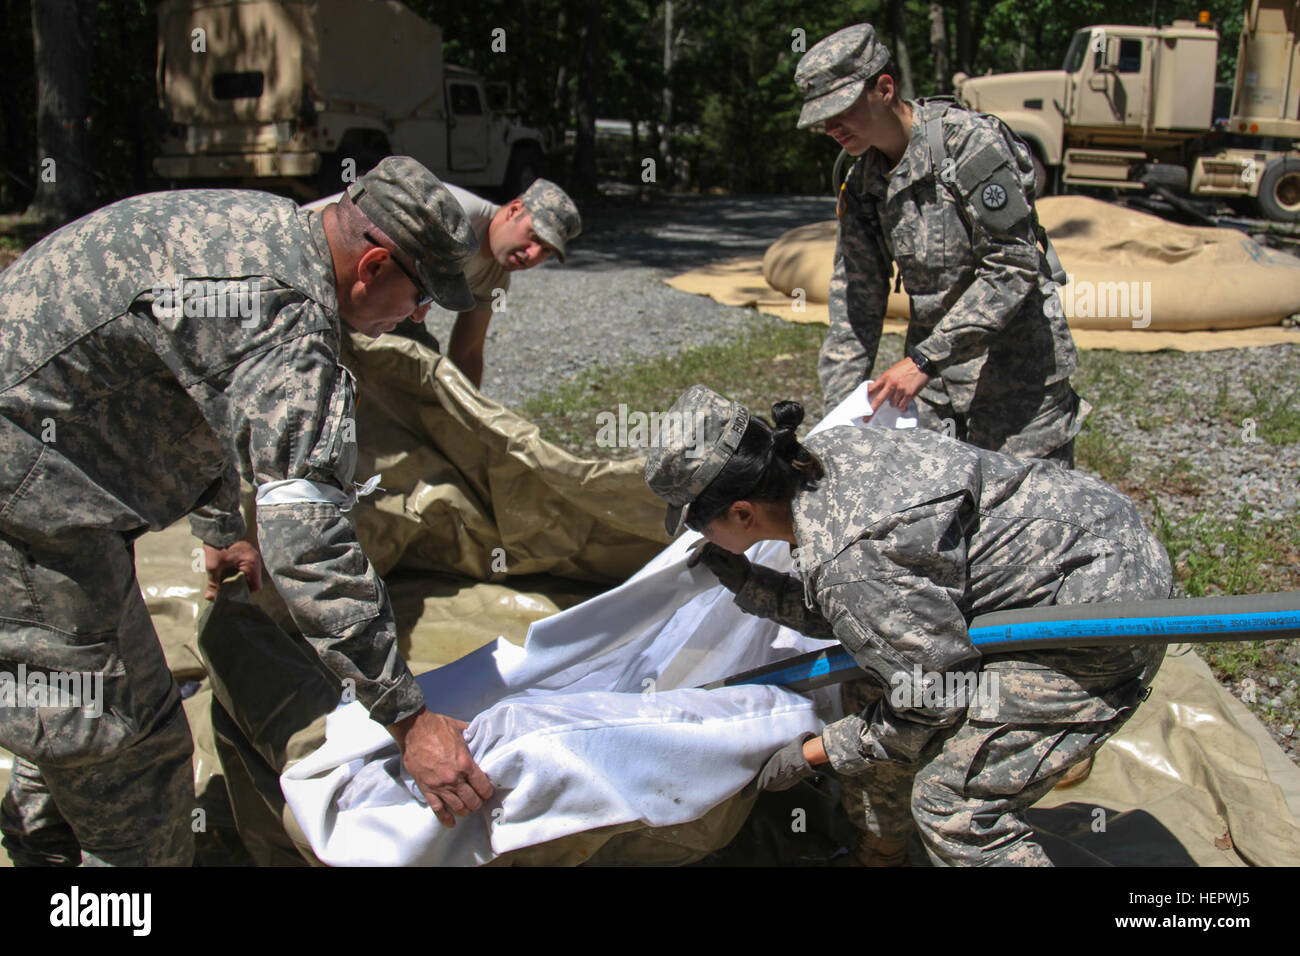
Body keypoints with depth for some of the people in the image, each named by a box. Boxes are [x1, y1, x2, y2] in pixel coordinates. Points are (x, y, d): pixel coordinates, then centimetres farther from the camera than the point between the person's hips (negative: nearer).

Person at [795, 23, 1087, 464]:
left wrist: (924, 359, -24)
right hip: (935, 381, 6)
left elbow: (1014, 266, -21)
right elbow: (855, 303, 7)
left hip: (1018, 370, -6)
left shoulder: (969, 140, -16)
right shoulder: (862, 184, 5)